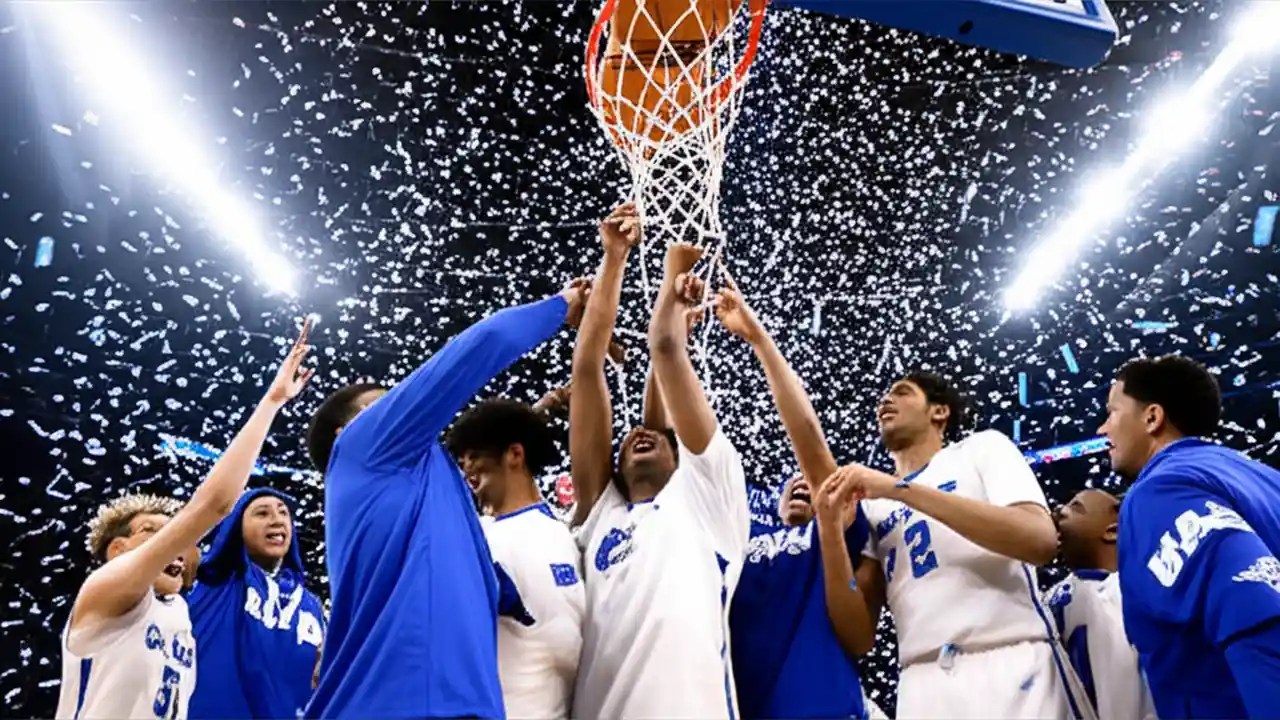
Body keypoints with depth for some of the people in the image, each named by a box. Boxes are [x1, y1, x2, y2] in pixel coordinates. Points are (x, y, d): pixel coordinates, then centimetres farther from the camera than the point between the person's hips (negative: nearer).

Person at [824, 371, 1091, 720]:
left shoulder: (981, 447, 8)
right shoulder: (871, 505, 16)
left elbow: (1041, 541, -12)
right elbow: (860, 638, 7)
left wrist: (901, 488, -14)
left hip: (1014, 667, -3)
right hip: (923, 684, 4)